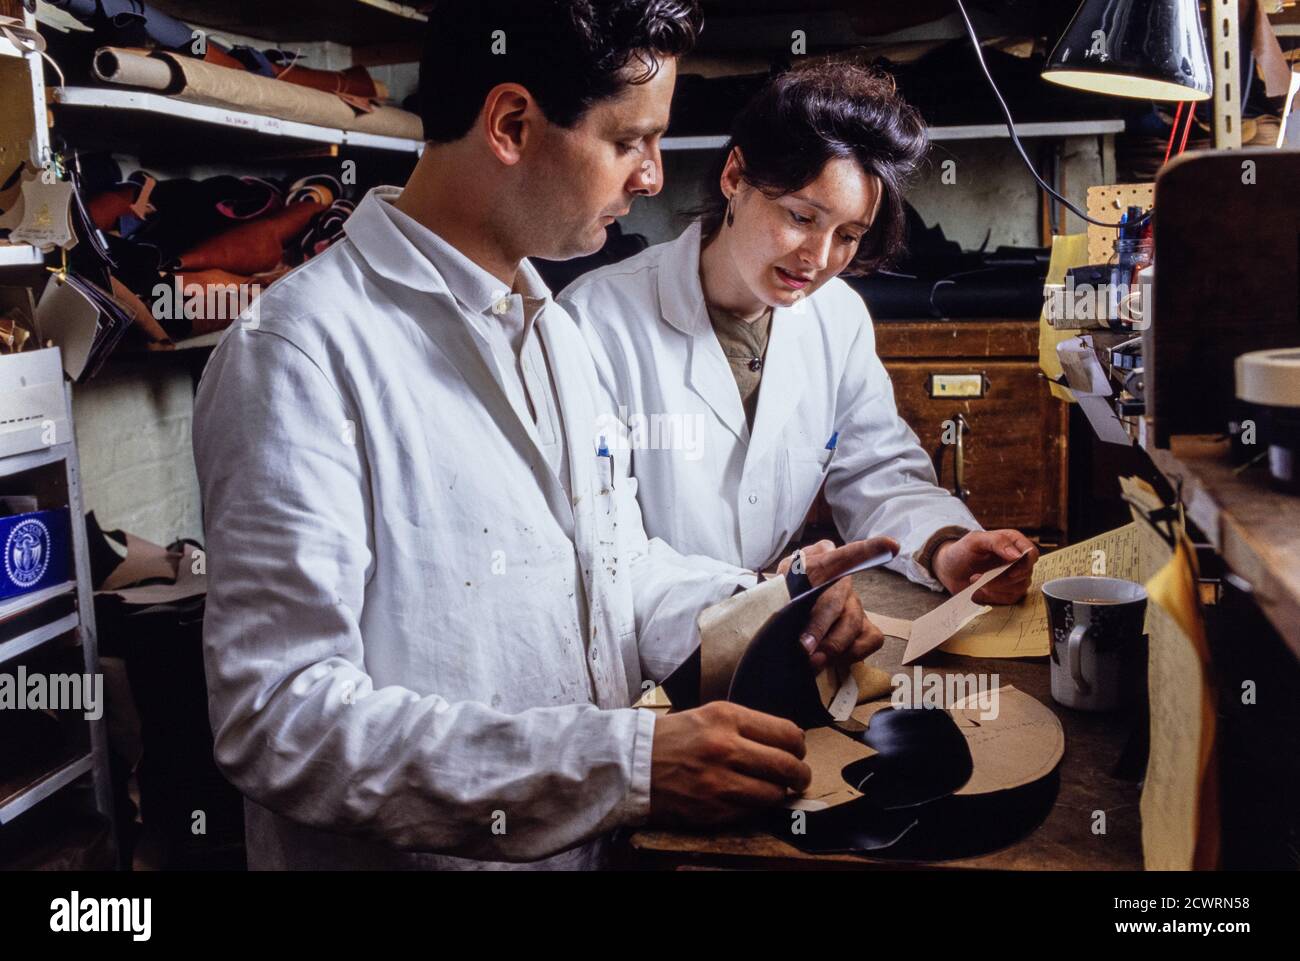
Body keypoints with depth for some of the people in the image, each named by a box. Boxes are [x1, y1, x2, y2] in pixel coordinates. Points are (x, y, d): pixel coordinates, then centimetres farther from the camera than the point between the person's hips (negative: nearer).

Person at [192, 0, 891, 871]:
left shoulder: (554, 328, 7)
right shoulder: (305, 350, -20)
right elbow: (279, 721, -25)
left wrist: (748, 609, -5)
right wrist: (625, 764, -29)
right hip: (411, 851, -7)